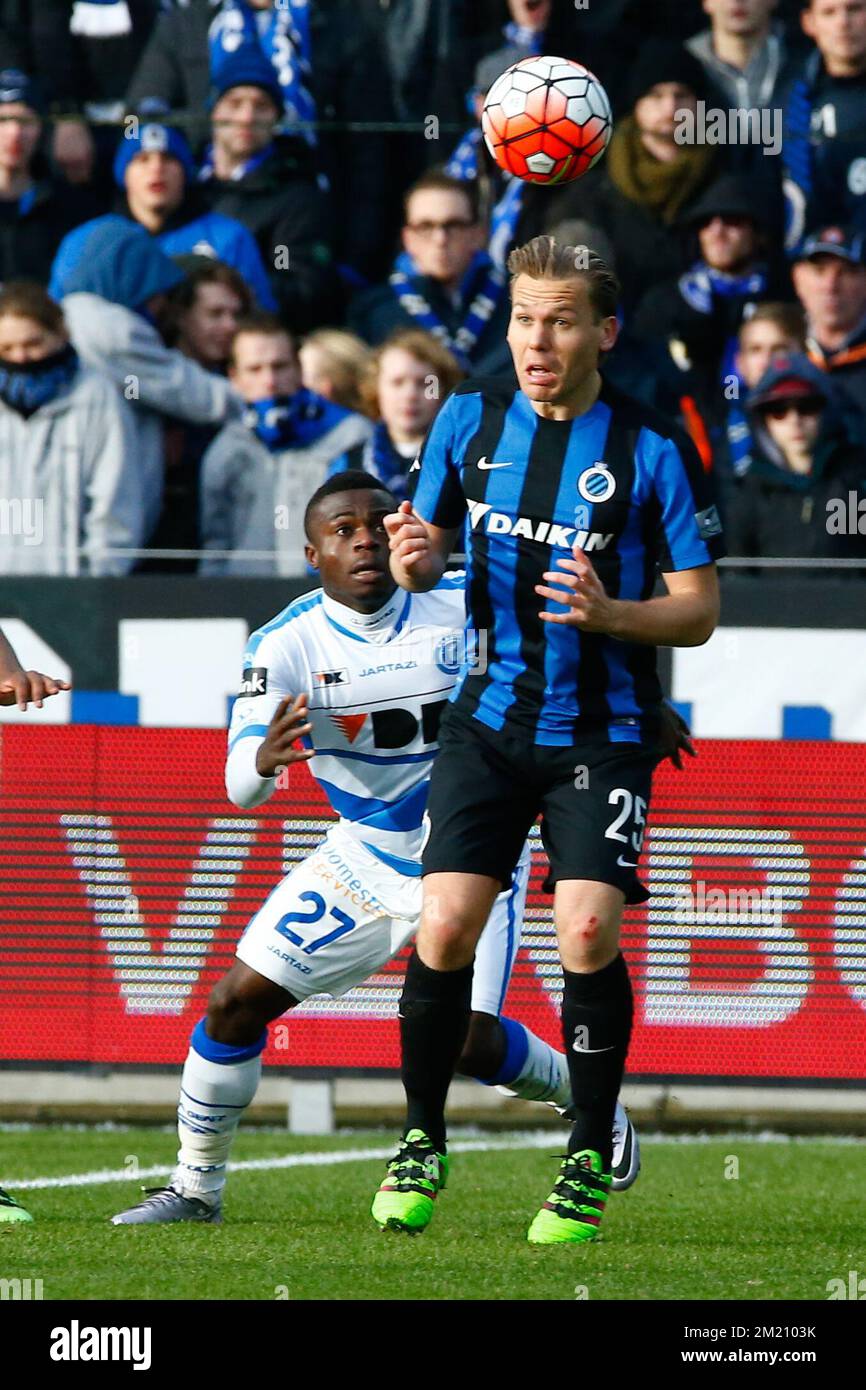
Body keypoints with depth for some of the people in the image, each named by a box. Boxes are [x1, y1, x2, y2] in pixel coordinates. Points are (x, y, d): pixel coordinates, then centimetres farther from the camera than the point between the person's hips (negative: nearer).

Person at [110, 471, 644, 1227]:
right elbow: (240, 786, -27)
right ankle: (195, 1188, 11)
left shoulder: (466, 606, -15)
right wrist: (263, 759, -50)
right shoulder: (286, 645, -16)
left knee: (468, 1037, -18)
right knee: (239, 1000, -5)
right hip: (366, 855, 2)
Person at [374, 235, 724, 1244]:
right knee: (445, 926, -10)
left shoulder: (654, 450, -6)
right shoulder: (469, 421, 4)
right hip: (489, 716, 3)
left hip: (602, 732, -3)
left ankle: (589, 1162, 1)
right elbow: (426, 555, 13)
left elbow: (698, 610, -3)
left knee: (587, 930, -16)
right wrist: (413, 561, -11)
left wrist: (610, 614, -22)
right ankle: (421, 1142, 10)